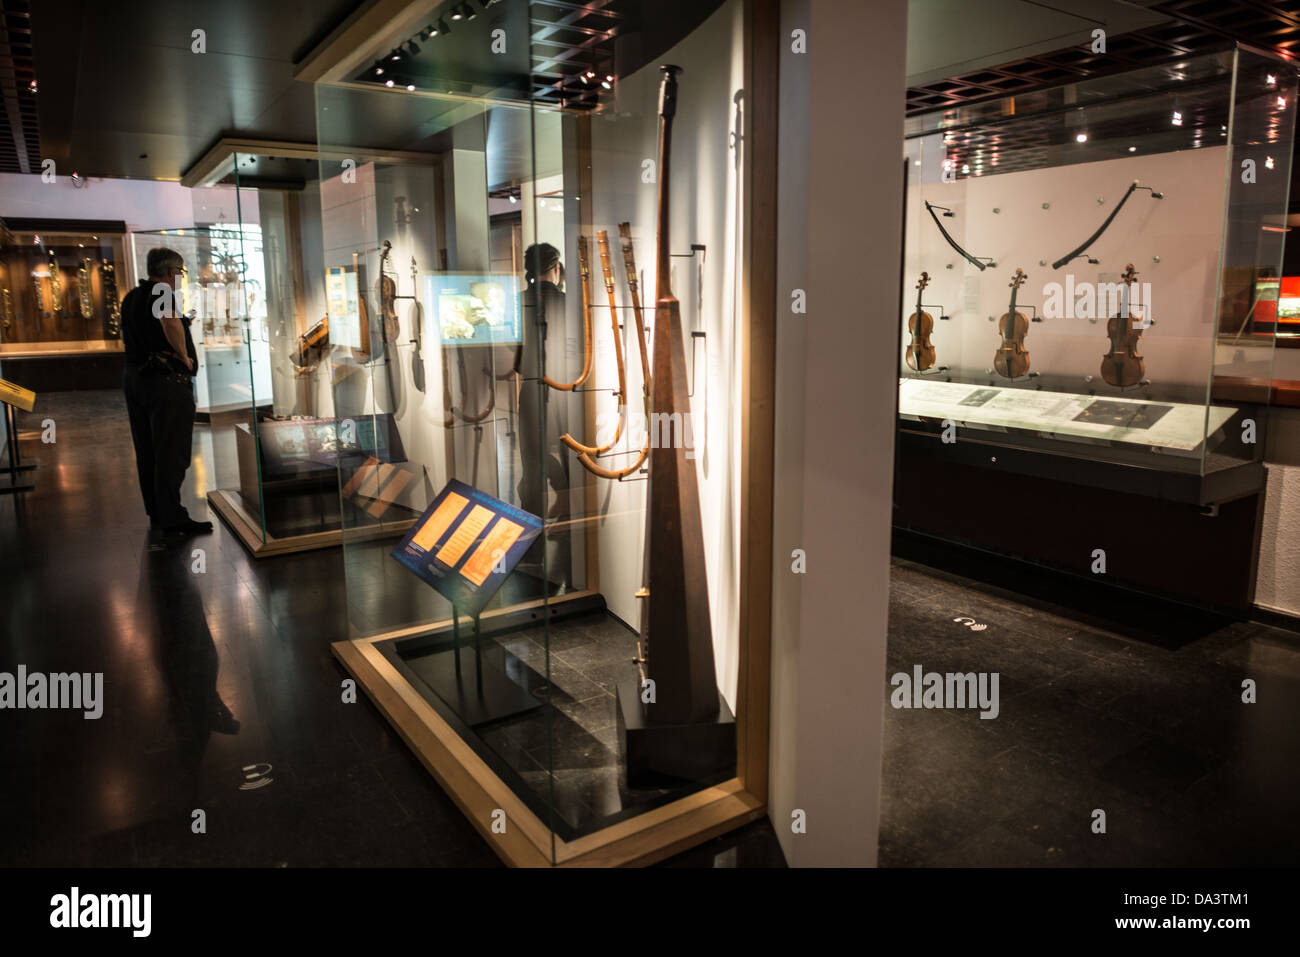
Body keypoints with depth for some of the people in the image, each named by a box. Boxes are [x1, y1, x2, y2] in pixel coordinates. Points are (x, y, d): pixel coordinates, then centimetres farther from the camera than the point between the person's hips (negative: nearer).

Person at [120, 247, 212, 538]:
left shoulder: (130, 298, 17)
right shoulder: (162, 293, -13)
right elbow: (170, 321, -35)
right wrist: (184, 356, -21)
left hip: (134, 376, 9)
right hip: (166, 381, -9)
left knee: (147, 453, 13)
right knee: (171, 453, -5)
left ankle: (156, 516, 22)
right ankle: (172, 519, -2)